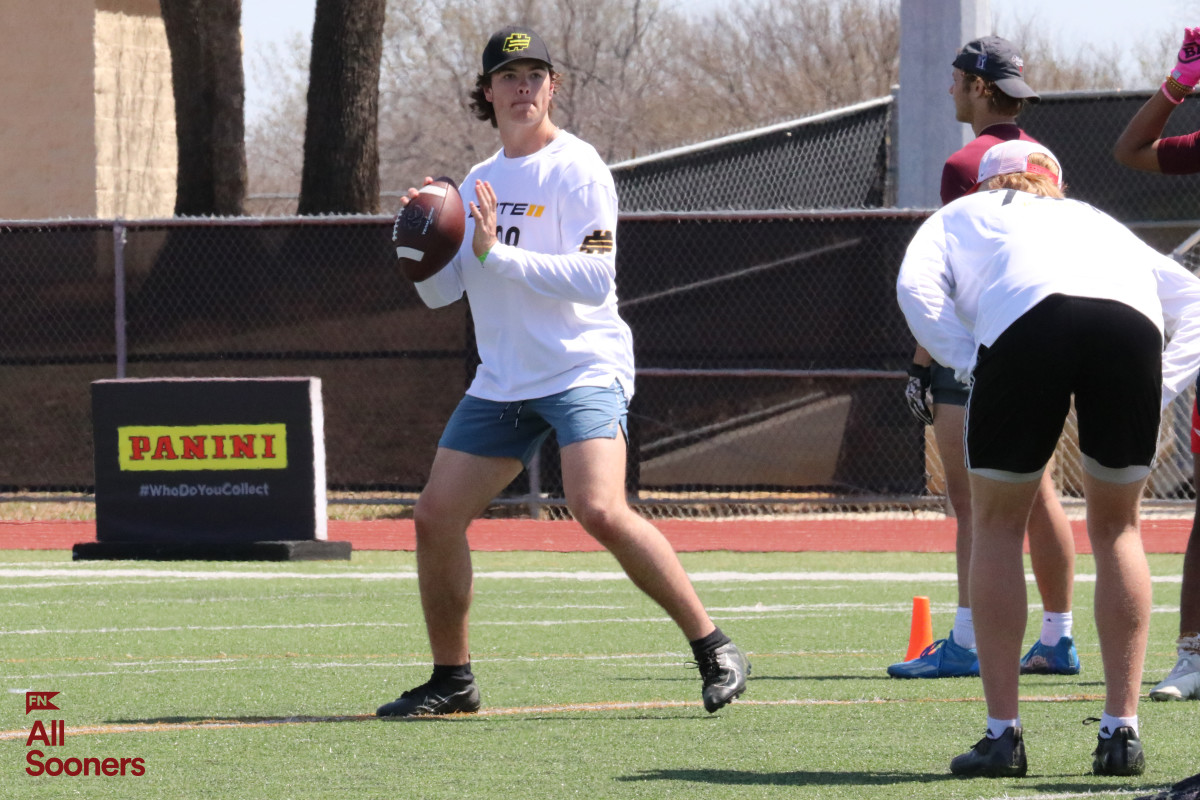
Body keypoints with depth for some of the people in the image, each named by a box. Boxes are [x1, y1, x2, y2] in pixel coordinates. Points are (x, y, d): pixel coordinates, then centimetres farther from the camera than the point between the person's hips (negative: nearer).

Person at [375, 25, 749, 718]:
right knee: (436, 515, 1)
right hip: (501, 383, 7)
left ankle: (714, 649, -17)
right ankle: (452, 681, 15)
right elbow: (440, 292, 15)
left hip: (584, 369, -7)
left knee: (600, 509, -26)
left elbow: (596, 279, -19)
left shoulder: (577, 168, -8)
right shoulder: (480, 182, 15)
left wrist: (496, 253, -23)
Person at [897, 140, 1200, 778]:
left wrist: (973, 365, 10)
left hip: (1026, 318, -2)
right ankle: (1122, 731, 14)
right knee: (1115, 526, 19)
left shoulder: (961, 216, 34)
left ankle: (1002, 735, 9)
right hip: (1132, 320, 2)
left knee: (998, 524, 14)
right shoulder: (1094, 220, 42)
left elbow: (916, 286, 12)